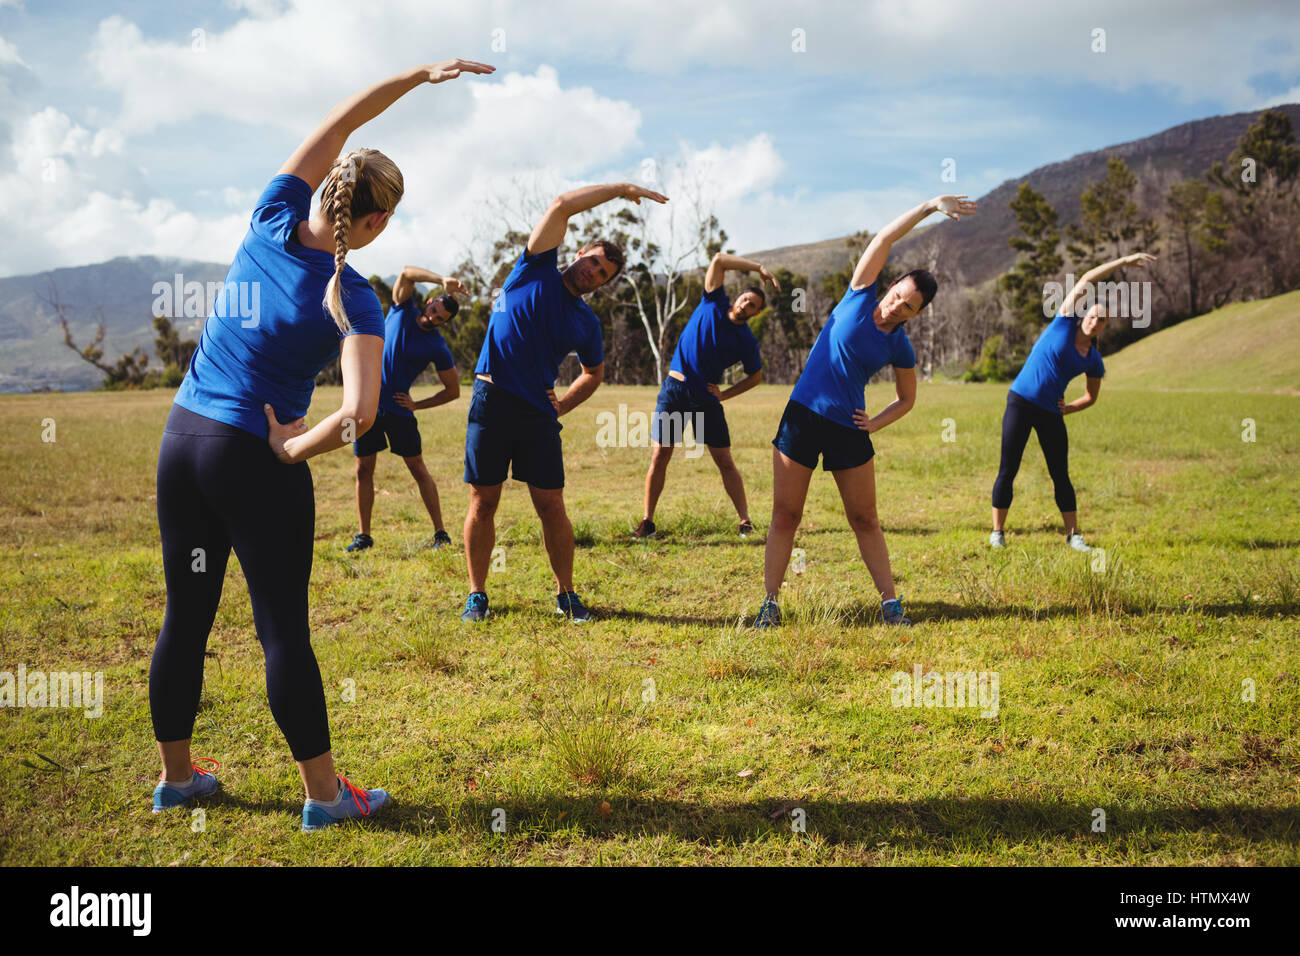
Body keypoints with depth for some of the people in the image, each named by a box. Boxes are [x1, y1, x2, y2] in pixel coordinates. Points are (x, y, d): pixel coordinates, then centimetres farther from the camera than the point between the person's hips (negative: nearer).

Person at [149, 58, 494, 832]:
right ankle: (325, 794, 14)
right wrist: (293, 450, -10)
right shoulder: (354, 302, -15)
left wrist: (420, 75, 8)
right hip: (256, 461, -6)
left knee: (186, 617, 14)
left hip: (183, 440, 6)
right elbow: (360, 414, -27)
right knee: (284, 630, 3)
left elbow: (338, 124, 8)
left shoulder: (272, 222, -2)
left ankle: (177, 777, 28)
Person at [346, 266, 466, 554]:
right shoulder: (402, 309, 3)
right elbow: (407, 272, -13)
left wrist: (417, 405, -6)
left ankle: (440, 533, 7)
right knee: (363, 470, 5)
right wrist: (442, 280, -27)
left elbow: (453, 390, 2)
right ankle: (364, 535, 13)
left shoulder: (438, 348, -4)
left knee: (419, 470, 1)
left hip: (399, 410, -3)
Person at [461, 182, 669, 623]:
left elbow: (595, 372, 28)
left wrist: (562, 406, 11)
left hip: (539, 412, 3)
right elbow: (562, 206, -5)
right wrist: (620, 189, -4)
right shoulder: (536, 269, 4)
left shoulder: (587, 323, 12)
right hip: (492, 400, -2)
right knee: (483, 502, 2)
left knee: (551, 506, 1)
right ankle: (477, 594, 13)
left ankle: (566, 594, 14)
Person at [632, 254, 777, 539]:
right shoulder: (714, 303, 3)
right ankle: (647, 522, 2)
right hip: (674, 390, 0)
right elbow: (719, 260, -3)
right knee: (659, 456, -4)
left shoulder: (747, 342, 2)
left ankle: (745, 521, 5)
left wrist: (725, 395, 1)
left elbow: (755, 376, 13)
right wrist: (758, 268, -6)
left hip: (706, 398, 0)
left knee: (725, 462, 0)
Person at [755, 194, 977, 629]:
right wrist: (930, 206, -11)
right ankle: (770, 604, 5)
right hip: (803, 415, -1)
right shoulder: (860, 297, -2)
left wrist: (875, 424, -2)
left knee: (865, 520, 6)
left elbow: (907, 399, 15)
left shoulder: (900, 348, 0)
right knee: (785, 515, -1)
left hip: (849, 430, 1)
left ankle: (890, 604, 14)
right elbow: (885, 238, -7)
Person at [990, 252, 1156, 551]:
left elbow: (1091, 397, 19)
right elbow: (1086, 280, -5)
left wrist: (1069, 409, 1)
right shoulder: (1065, 322, -2)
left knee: (1061, 476, 3)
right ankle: (998, 531, 6)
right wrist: (1124, 261, -8)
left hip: (1051, 413, 3)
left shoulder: (1094, 362, 5)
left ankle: (1073, 535, 10)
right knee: (1007, 471, -3)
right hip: (1021, 402, -3)